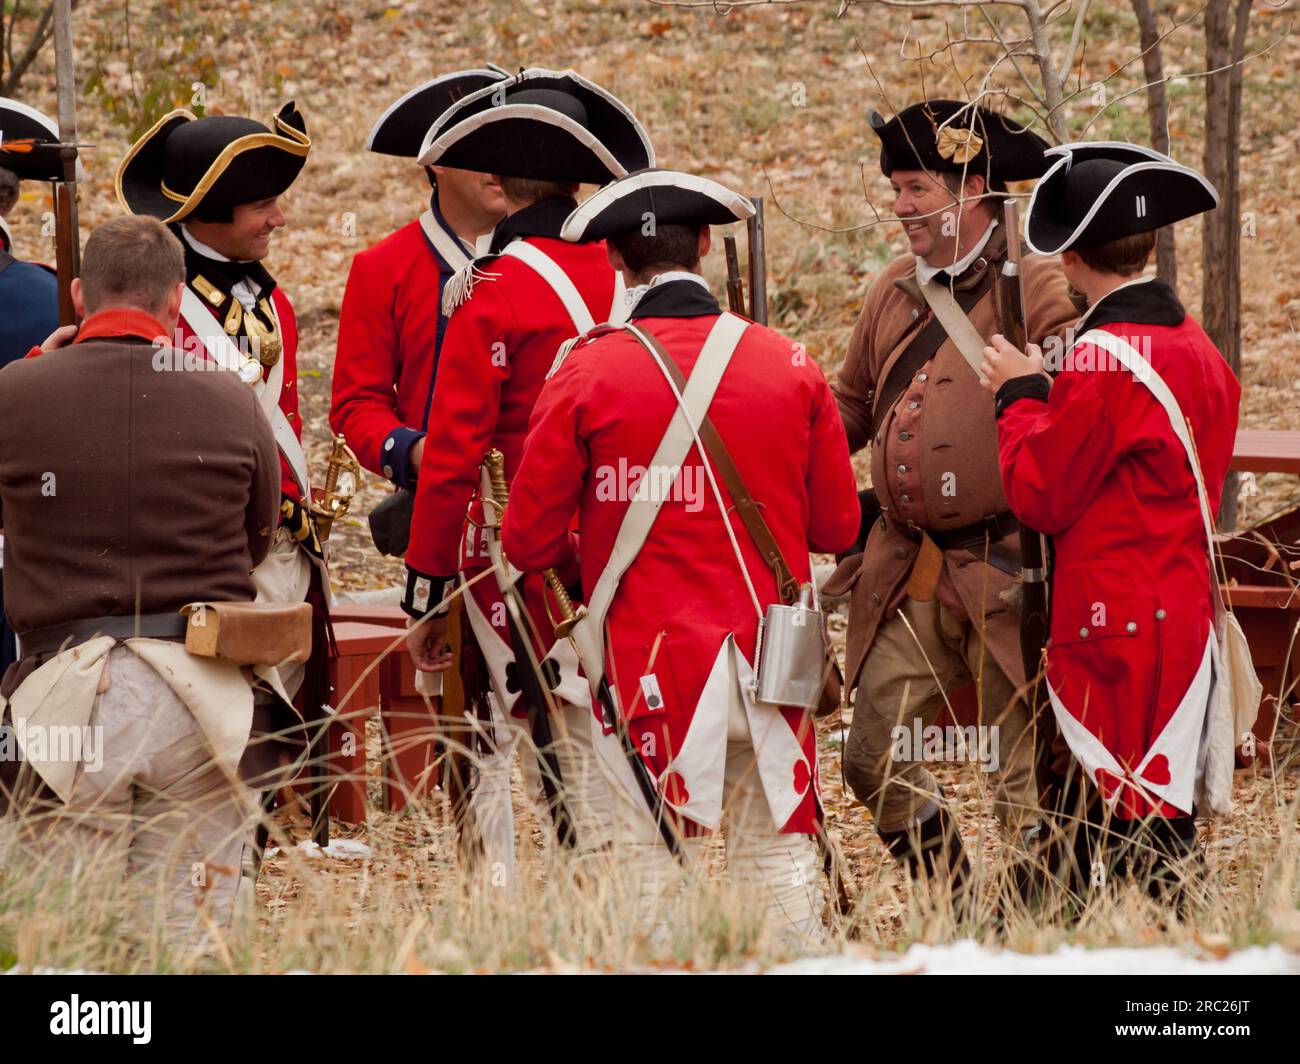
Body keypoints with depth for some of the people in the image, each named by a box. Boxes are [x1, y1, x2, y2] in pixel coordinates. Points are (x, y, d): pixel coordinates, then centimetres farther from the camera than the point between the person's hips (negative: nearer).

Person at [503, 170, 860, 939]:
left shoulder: (586, 372, -6)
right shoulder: (791, 367, 1)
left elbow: (530, 542, -2)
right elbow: (837, 527, 8)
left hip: (653, 664, -2)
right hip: (771, 663, 3)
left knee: (655, 868, 3)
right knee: (781, 859, 10)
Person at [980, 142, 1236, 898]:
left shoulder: (1104, 359, -17)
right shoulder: (1195, 346, 10)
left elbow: (1040, 495, -11)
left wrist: (1022, 396, 3)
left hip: (1119, 632, -9)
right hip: (1184, 617, 9)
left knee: (1130, 830, -7)